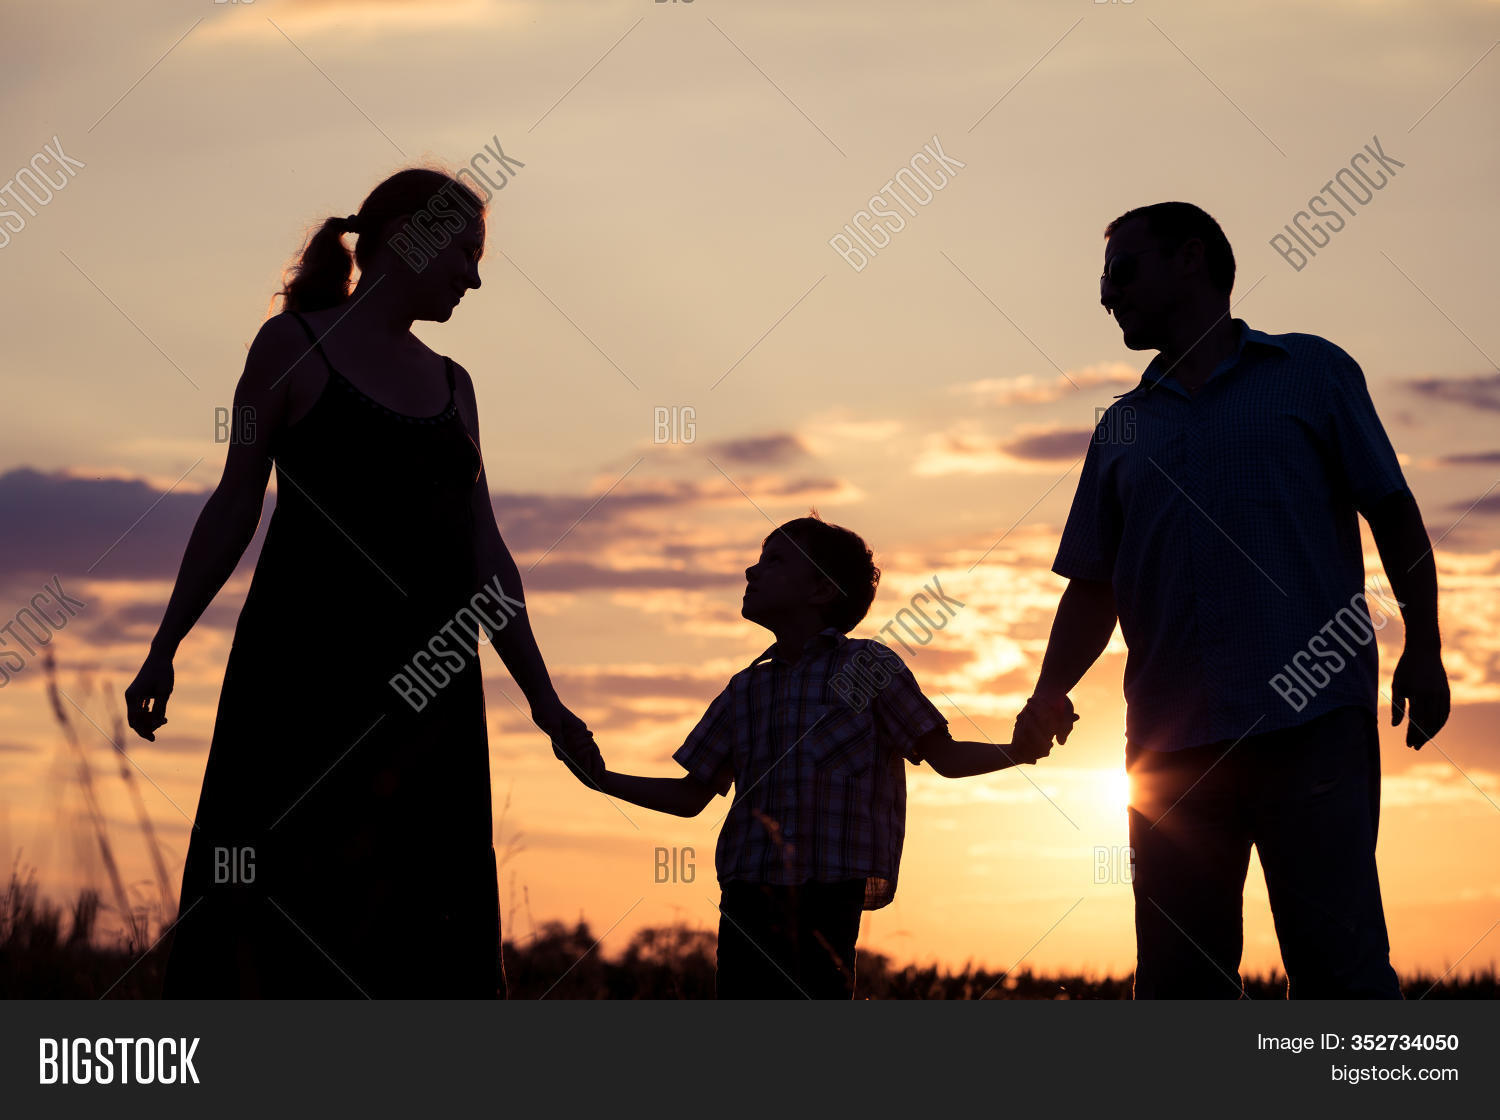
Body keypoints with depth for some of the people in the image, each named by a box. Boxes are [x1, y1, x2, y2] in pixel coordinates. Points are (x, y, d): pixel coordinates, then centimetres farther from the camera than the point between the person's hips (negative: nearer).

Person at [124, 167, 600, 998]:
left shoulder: (450, 384, 18)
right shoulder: (292, 344, 3)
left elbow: (484, 554, 14)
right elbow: (235, 503, 3)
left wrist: (543, 699, 8)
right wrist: (163, 648, -2)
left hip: (424, 676, 5)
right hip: (305, 657, -5)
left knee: (415, 926, -2)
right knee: (272, 903, -10)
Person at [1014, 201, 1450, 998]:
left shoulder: (1310, 372, 11)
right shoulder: (1123, 427, 21)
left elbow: (1393, 513, 8)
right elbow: (1094, 586, 17)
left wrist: (1423, 649, -3)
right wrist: (1048, 696, 1)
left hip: (1310, 721, -4)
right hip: (1171, 743, 4)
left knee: (1338, 961, -11)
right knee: (1177, 974, 2)